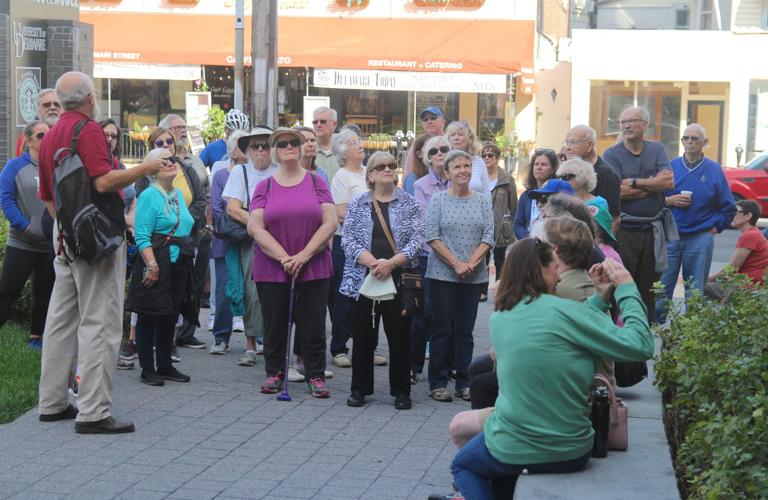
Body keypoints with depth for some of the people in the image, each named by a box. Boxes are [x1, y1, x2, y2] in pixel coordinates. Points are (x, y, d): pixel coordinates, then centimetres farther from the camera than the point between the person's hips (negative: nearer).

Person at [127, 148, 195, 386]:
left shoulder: (179, 194, 14)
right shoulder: (148, 196, -10)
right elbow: (142, 236, -16)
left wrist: (187, 259, 15)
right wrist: (152, 265, -22)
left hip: (178, 265, 8)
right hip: (156, 265, -8)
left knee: (170, 317, 13)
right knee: (149, 317, 0)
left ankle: (165, 365, 23)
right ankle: (147, 369, 6)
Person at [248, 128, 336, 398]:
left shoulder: (316, 182, 4)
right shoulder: (265, 186, 5)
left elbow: (330, 222, -3)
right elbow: (255, 227, -4)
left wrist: (304, 255, -12)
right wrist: (283, 258, -14)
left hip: (313, 268, 0)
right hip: (271, 269, 1)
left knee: (313, 324, 1)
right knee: (275, 323, 7)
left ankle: (315, 375, 11)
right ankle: (274, 373, 20)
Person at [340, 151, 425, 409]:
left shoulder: (409, 204, 6)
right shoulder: (357, 205, 7)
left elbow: (417, 240, -3)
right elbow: (348, 240, -2)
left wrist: (391, 263, -16)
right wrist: (372, 263, -17)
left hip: (399, 279, -1)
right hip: (363, 279, 1)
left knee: (400, 336, 2)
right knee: (362, 336, 5)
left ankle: (401, 391, 12)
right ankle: (360, 389, 17)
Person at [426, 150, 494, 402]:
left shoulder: (483, 201, 6)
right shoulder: (438, 200, -1)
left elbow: (488, 237, 2)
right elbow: (432, 237, -7)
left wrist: (471, 263, -12)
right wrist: (456, 263, -14)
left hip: (474, 276, 3)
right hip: (442, 274, -2)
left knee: (465, 330, 8)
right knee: (442, 329, 1)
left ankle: (464, 382, 14)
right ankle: (438, 383, 8)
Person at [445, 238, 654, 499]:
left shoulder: (499, 318, -1)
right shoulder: (563, 310, -15)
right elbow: (640, 346, -15)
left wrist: (601, 297, 8)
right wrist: (627, 290, -4)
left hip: (511, 453, 0)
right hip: (572, 452, 0)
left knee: (461, 465, 33)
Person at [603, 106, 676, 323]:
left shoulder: (657, 150, 9)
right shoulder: (611, 154, -1)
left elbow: (669, 182, -7)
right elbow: (618, 191, -14)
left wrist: (634, 182, -11)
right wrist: (653, 184, -7)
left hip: (653, 230, 3)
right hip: (624, 230, -3)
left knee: (649, 288, 9)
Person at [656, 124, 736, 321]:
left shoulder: (714, 170, 4)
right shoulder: (670, 166, 6)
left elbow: (728, 208, 7)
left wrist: (714, 229, -1)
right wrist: (670, 200, -11)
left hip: (700, 240, -1)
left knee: (695, 291, 5)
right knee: (661, 288, -1)